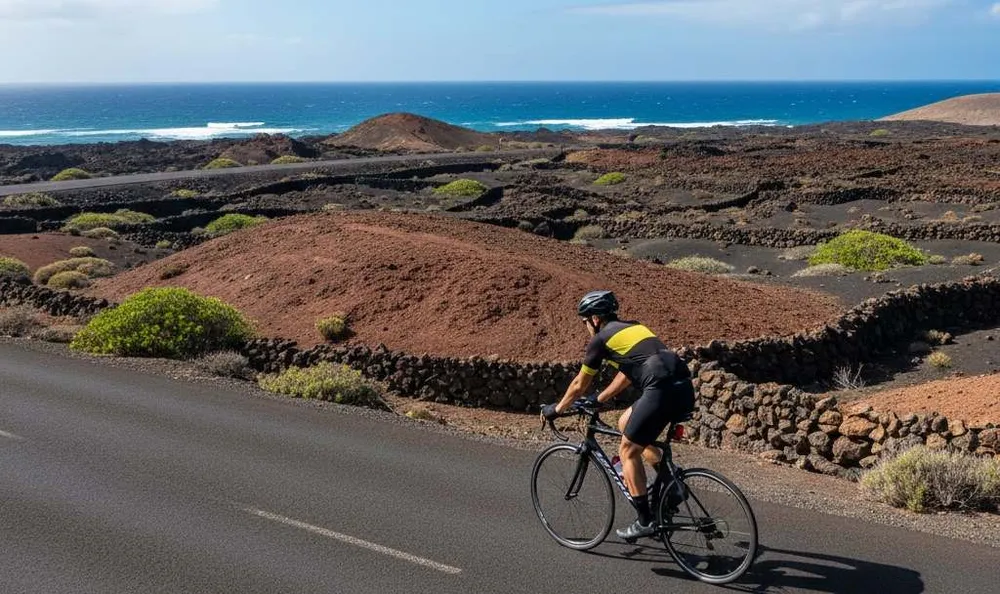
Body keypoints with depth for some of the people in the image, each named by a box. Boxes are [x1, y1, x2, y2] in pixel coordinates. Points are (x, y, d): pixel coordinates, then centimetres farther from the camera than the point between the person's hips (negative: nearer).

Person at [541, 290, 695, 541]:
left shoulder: (602, 339, 6)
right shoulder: (634, 328, 27)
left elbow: (579, 385, 16)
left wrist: (556, 410, 30)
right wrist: (598, 400, 47)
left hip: (663, 391, -8)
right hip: (685, 389, 8)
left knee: (628, 451, 9)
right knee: (625, 425, 25)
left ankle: (645, 522, 12)